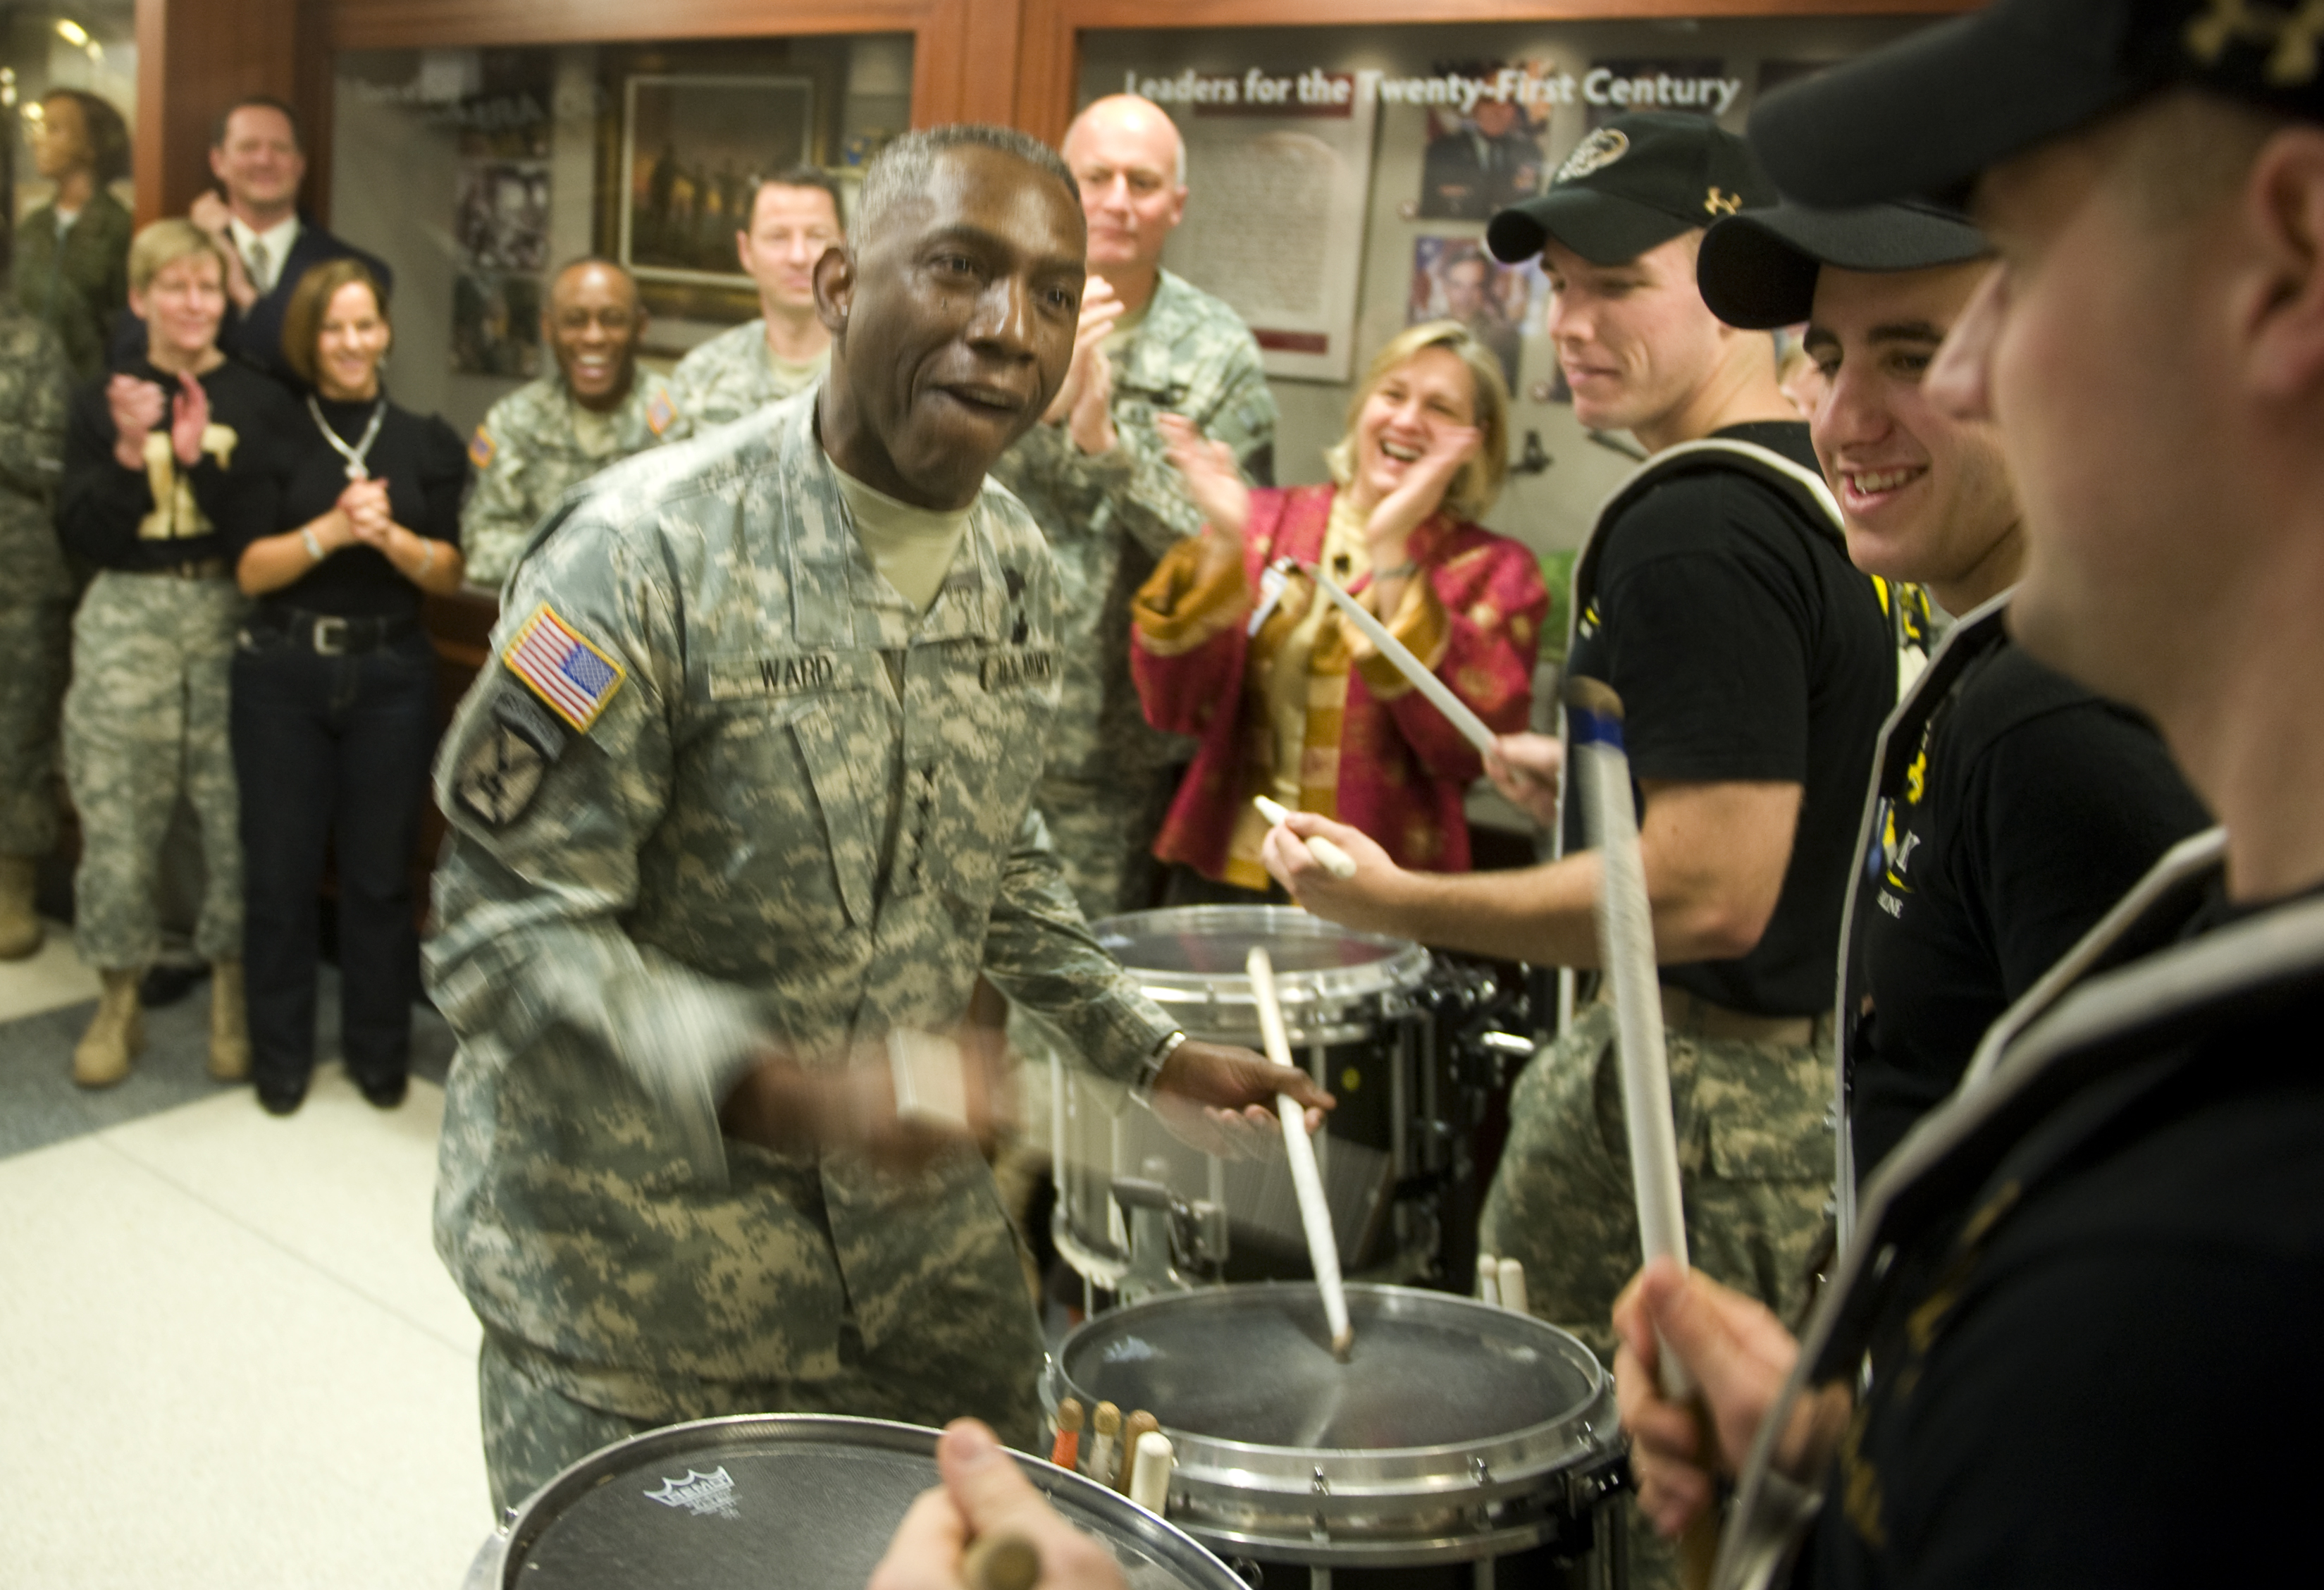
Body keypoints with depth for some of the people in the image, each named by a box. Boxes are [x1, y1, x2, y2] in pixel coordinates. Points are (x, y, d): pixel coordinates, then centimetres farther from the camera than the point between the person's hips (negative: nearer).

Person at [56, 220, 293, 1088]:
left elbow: (265, 527, -5)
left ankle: (233, 993, 16)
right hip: (127, 622, 1)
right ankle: (119, 1000, 20)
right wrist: (129, 454, -13)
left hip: (233, 617, -1)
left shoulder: (260, 401, 4)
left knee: (239, 811, -1)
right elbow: (81, 536, 0)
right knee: (119, 814, 4)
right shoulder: (102, 402, 7)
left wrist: (201, 456, -17)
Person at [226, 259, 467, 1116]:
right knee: (280, 867, 5)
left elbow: (450, 573, 2)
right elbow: (251, 567, -4)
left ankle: (379, 1051, 22)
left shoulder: (427, 442, 6)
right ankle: (279, 1055, 21)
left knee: (380, 869, 6)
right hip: (284, 669, 0)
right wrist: (330, 531, -19)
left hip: (390, 671, 1)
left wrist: (391, 537, -16)